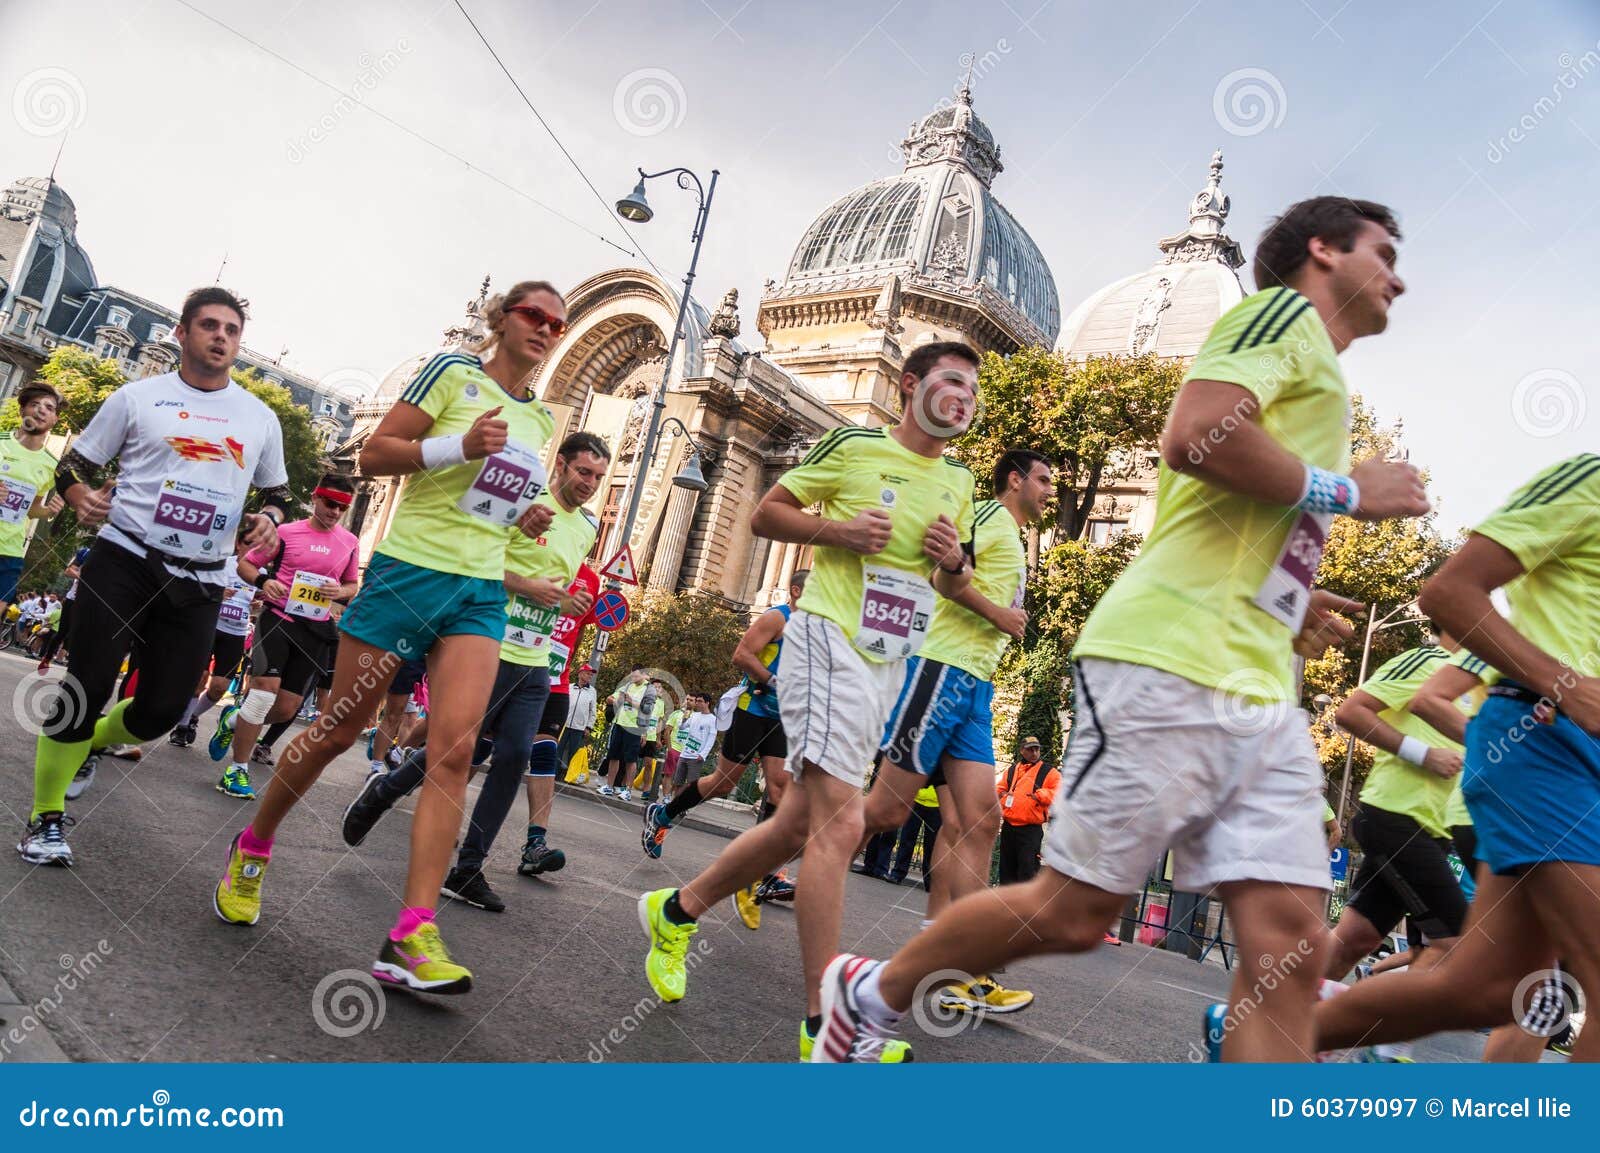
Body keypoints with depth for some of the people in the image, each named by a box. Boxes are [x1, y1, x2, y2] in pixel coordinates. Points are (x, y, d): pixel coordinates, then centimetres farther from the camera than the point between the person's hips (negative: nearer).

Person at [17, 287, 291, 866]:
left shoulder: (260, 418, 12)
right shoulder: (138, 397, 5)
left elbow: (277, 491, 23)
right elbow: (74, 464, 10)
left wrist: (269, 518, 0)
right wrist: (81, 496, -13)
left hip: (199, 585, 3)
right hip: (124, 561, -2)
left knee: (162, 708, 2)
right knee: (87, 687, -8)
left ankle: (87, 743, 36)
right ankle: (47, 816, 12)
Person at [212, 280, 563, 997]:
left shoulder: (539, 418, 18)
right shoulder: (454, 372, -1)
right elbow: (373, 455, -6)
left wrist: (525, 519, 9)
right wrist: (459, 446, -17)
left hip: (481, 594, 5)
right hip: (410, 569, -4)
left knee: (454, 752, -12)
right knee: (338, 731, 5)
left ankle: (411, 937, -13)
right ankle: (252, 848, 32)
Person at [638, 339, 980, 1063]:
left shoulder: (958, 480, 16)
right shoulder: (855, 446, -3)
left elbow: (955, 587, 23)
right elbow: (765, 514, 2)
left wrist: (954, 562, 0)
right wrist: (837, 528, -14)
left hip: (888, 664, 8)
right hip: (829, 641, -7)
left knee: (798, 823, 11)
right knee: (840, 823, -16)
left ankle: (677, 910, 31)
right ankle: (825, 1024, -8)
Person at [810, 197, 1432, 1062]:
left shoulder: (1316, 377, 29)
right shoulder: (1282, 313, 3)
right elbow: (1194, 435, -18)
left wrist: (1291, 609, 17)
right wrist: (1343, 490, -5)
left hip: (1261, 699, 9)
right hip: (1169, 668, -9)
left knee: (1287, 946, -1)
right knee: (1073, 911, -3)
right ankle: (867, 993, 20)